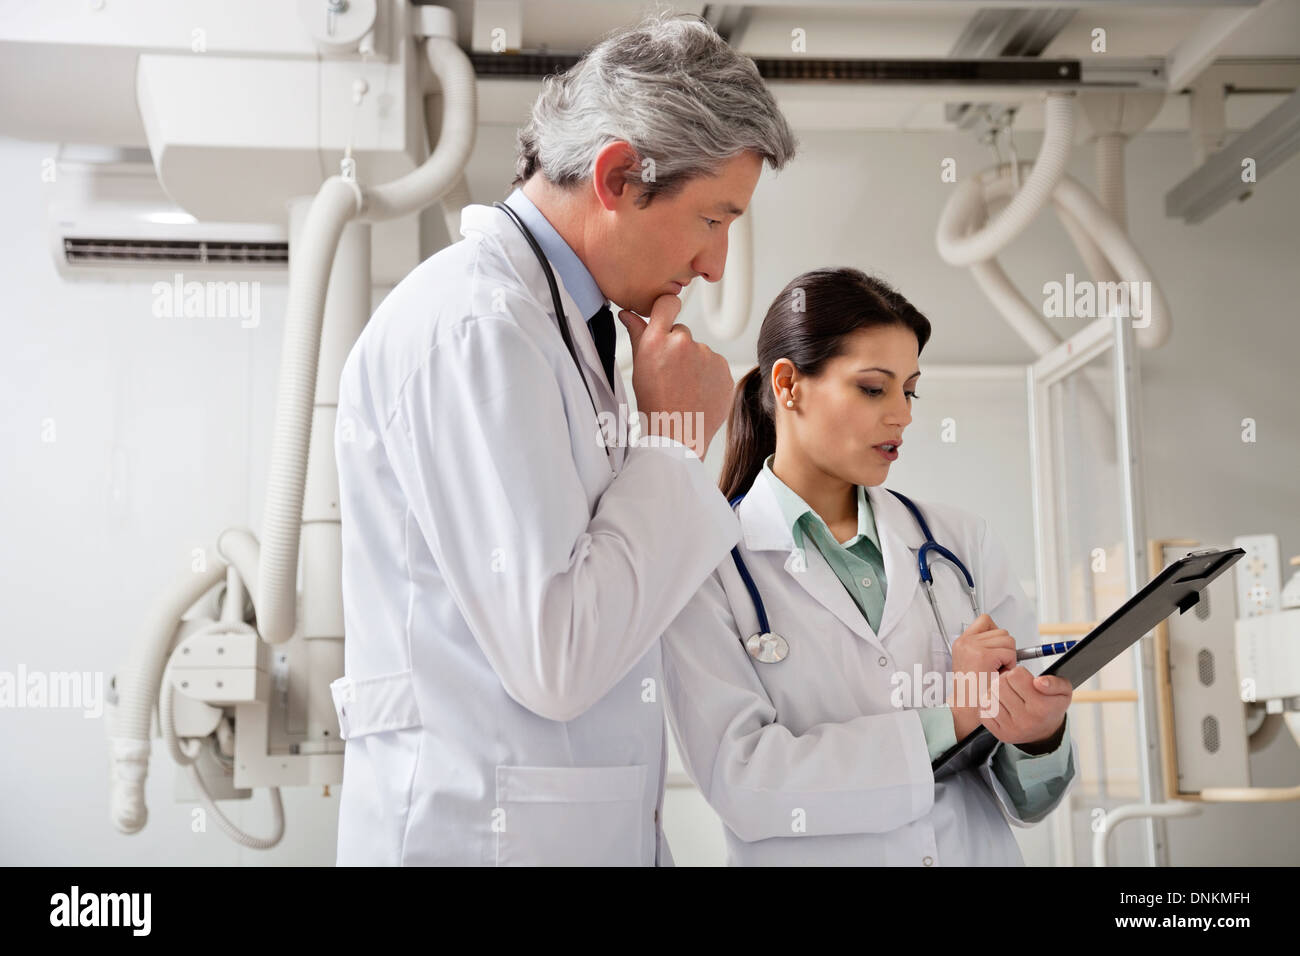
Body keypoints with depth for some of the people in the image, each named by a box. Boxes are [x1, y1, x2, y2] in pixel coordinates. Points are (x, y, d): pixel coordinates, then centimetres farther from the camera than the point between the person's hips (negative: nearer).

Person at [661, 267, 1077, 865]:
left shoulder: (960, 540, 7)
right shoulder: (706, 567, -3)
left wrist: (1039, 737, -13)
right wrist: (945, 719, -13)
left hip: (979, 852, 3)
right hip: (820, 857, -3)